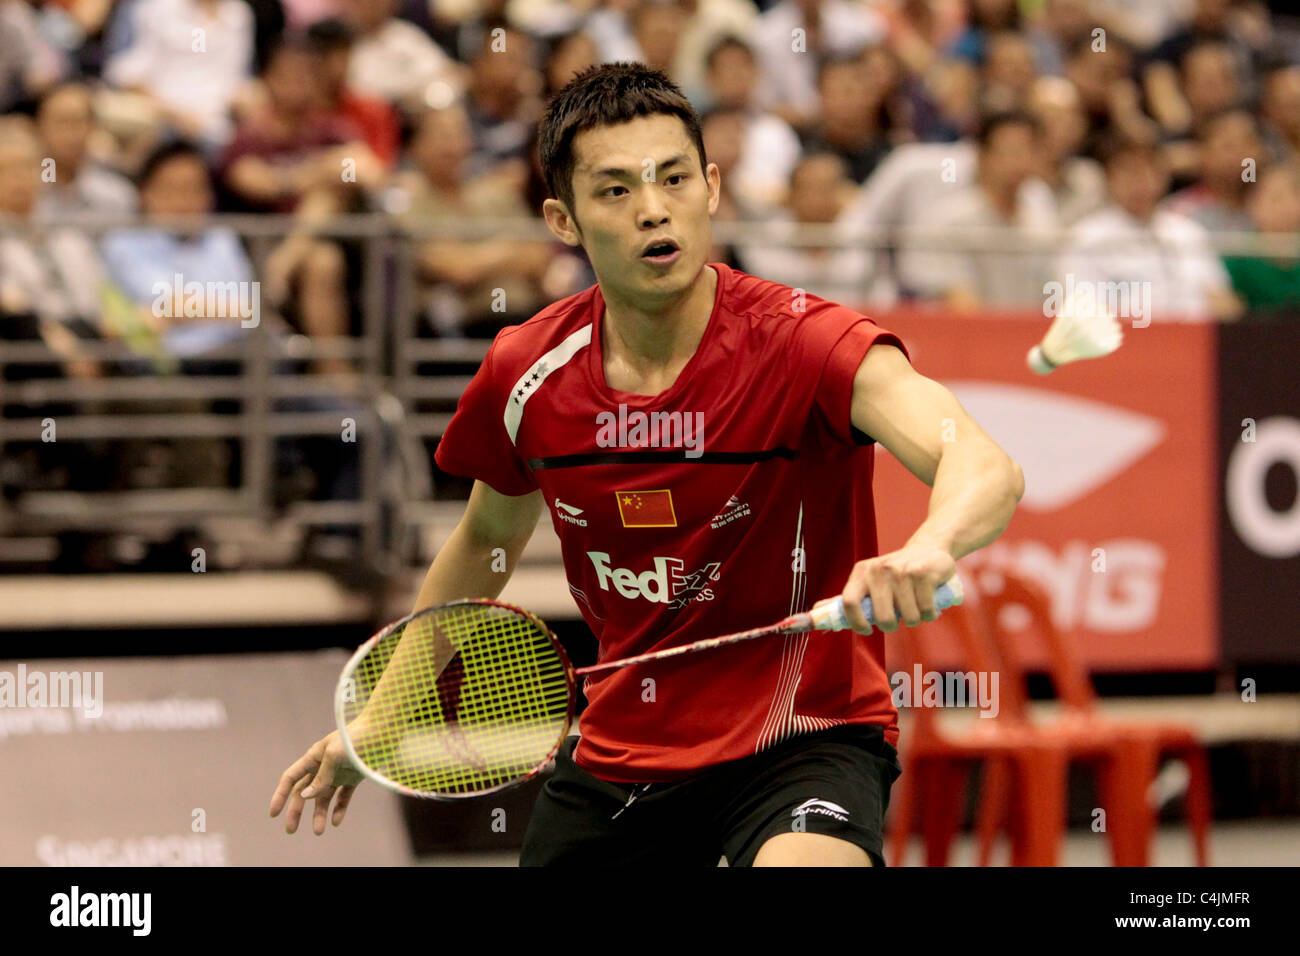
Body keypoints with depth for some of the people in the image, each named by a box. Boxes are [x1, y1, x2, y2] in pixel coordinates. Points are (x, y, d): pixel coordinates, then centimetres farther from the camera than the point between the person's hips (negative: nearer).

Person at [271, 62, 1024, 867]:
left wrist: (930, 546, -59)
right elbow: (488, 538, 17)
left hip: (804, 736, -5)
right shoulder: (528, 373, -5)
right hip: (620, 748, 6)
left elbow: (988, 469, -36)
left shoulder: (802, 343, -19)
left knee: (803, 861, -36)